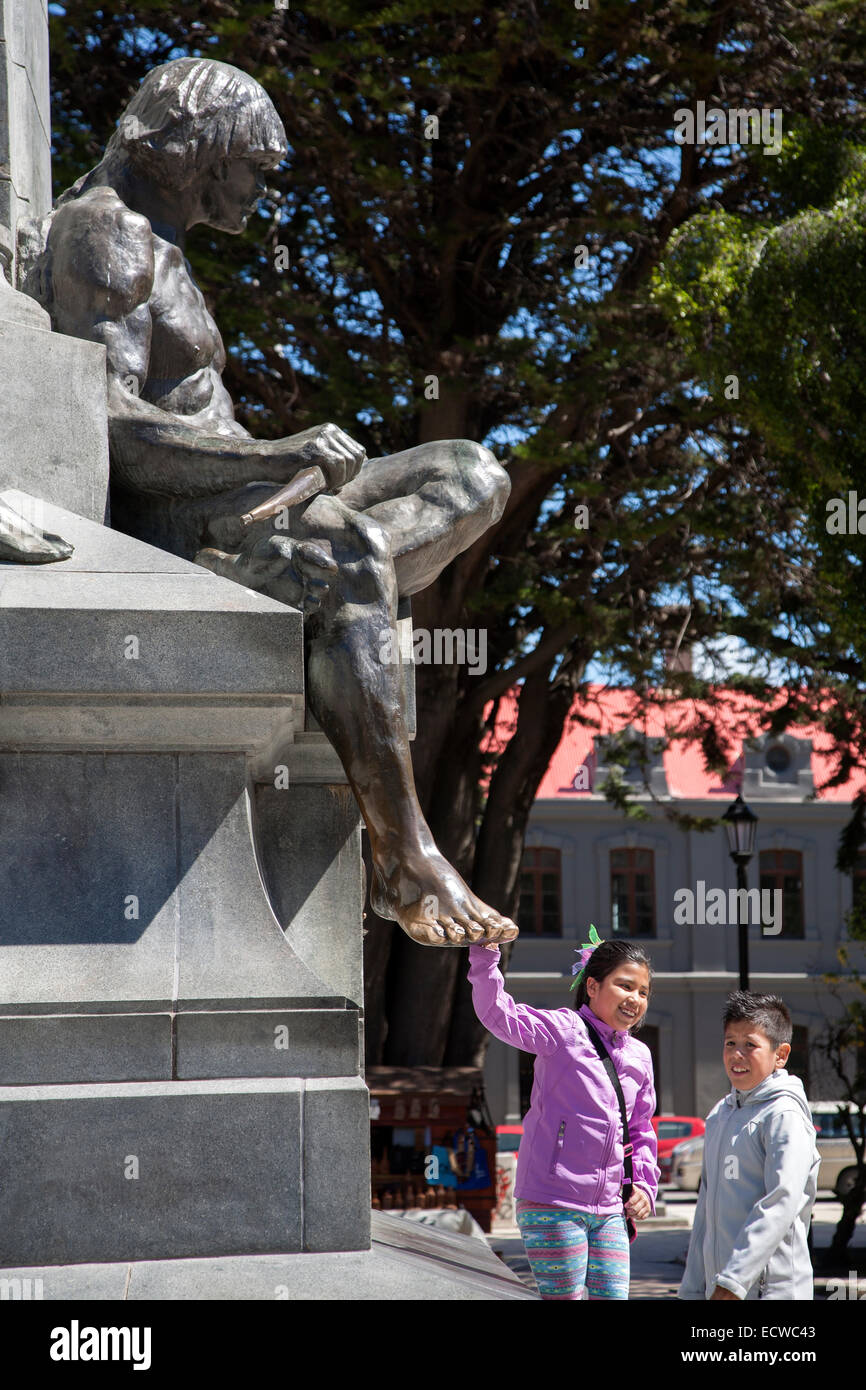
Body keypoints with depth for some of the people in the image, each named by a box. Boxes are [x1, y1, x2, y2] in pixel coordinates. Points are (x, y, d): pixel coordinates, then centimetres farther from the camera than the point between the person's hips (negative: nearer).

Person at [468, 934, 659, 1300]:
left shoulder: (639, 1057, 13)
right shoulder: (562, 1030, -6)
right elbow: (497, 1014, -21)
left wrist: (644, 1184, 11)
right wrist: (485, 954, -33)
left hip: (609, 1211, 6)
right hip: (552, 1204, -6)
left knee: (614, 1295, 4)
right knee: (565, 1296, -3)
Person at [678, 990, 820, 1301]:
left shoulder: (785, 1115, -9)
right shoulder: (718, 1116, 16)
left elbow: (782, 1204, -18)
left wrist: (734, 1279, -23)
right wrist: (693, 1288, 17)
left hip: (772, 1287, -7)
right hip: (719, 1286, 7)